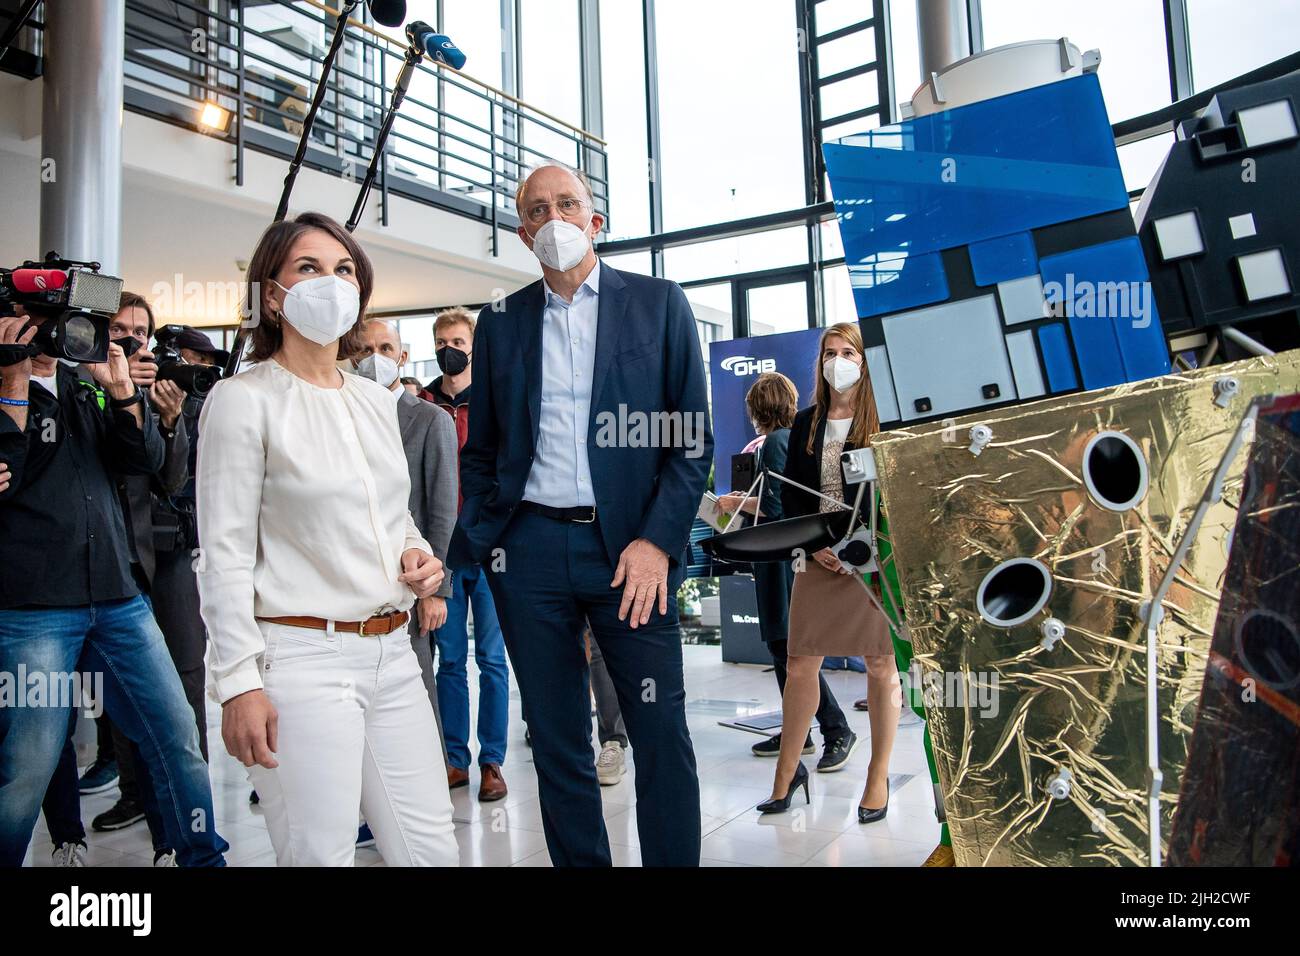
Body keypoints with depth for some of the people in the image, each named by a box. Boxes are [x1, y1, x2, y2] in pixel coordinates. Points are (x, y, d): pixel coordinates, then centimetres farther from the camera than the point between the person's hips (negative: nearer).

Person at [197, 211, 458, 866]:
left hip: (391, 652, 6)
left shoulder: (377, 400, 13)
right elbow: (225, 555, -8)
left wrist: (416, 554, 2)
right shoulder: (242, 399, -5)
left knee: (434, 850, 9)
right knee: (320, 856, 3)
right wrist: (238, 683, -13)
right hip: (303, 657, -6)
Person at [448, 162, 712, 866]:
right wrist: (473, 545, 3)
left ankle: (674, 860, 20)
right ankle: (578, 860, 27)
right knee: (556, 742, 11)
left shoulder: (658, 303, 5)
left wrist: (658, 542, -11)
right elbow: (481, 451, 15)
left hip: (631, 545, -2)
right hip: (529, 549, 3)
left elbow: (693, 437, 0)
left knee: (662, 737, 2)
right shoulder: (500, 322, 12)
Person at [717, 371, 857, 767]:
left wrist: (738, 504, -4)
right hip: (795, 551, 10)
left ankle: (836, 730, -3)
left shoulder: (775, 442, -13)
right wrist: (746, 501, 22)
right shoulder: (795, 438, 14)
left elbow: (774, 508, -19)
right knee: (782, 646, 13)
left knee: (791, 648, -7)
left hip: (782, 556, -10)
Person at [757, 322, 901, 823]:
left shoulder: (883, 421, -1)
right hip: (820, 557, 3)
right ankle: (787, 771, 19)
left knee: (881, 666, 5)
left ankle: (879, 777, 20)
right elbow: (790, 495, 9)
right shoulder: (806, 423, 10)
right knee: (799, 667, 4)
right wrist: (816, 545, -4)